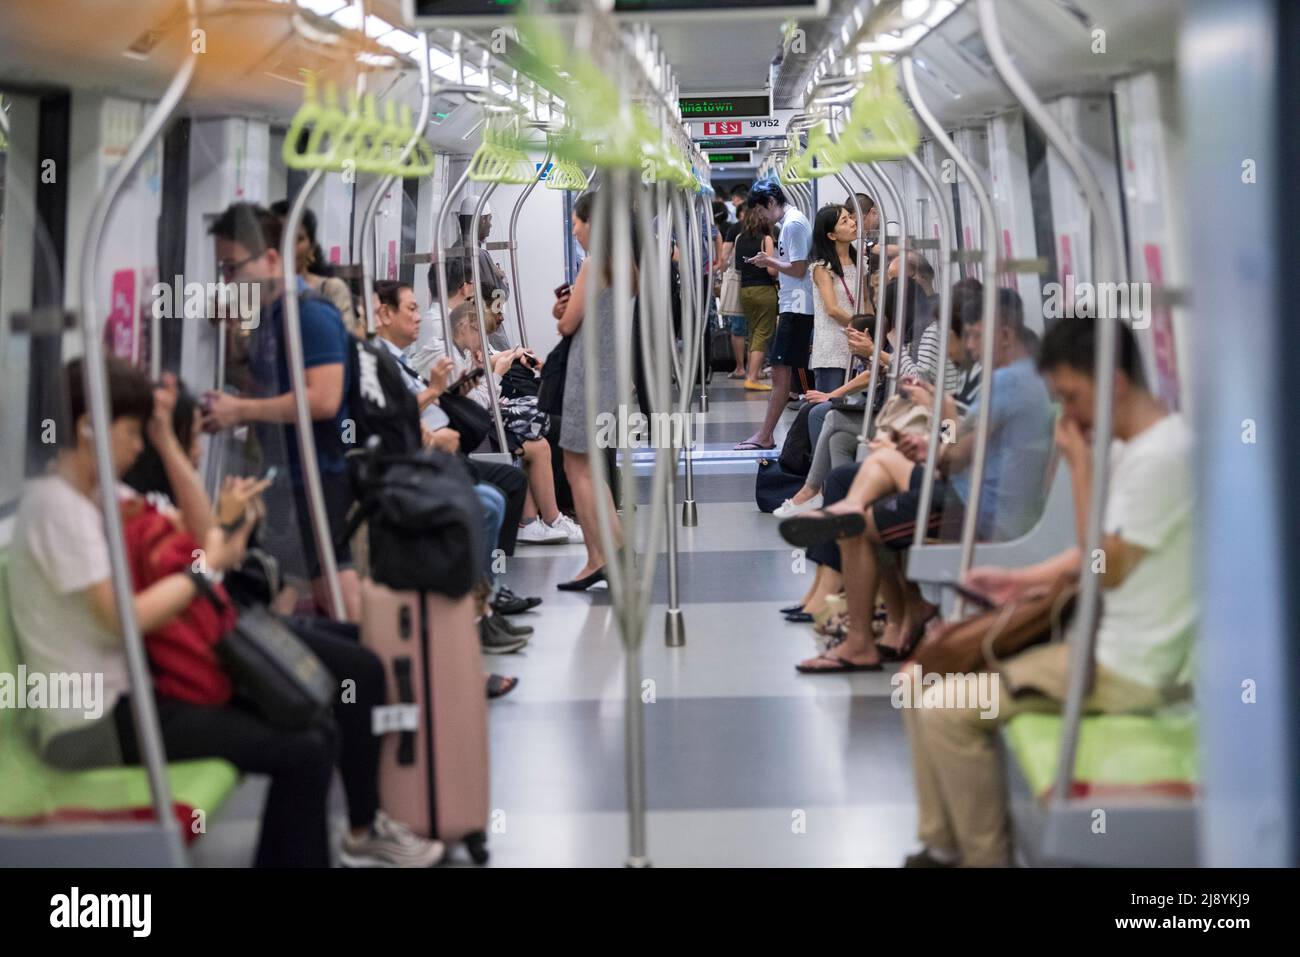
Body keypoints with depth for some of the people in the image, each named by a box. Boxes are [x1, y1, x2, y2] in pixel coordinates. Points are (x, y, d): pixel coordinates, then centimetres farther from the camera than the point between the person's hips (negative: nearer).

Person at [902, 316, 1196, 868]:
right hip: (1098, 635, 10)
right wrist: (1022, 580, 7)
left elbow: (1106, 568, -19)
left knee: (949, 712, -18)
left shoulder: (1162, 454, -22)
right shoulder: (1129, 445, 9)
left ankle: (985, 859, -1)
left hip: (1129, 667, -10)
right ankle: (942, 844, 13)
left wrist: (1079, 463, -15)